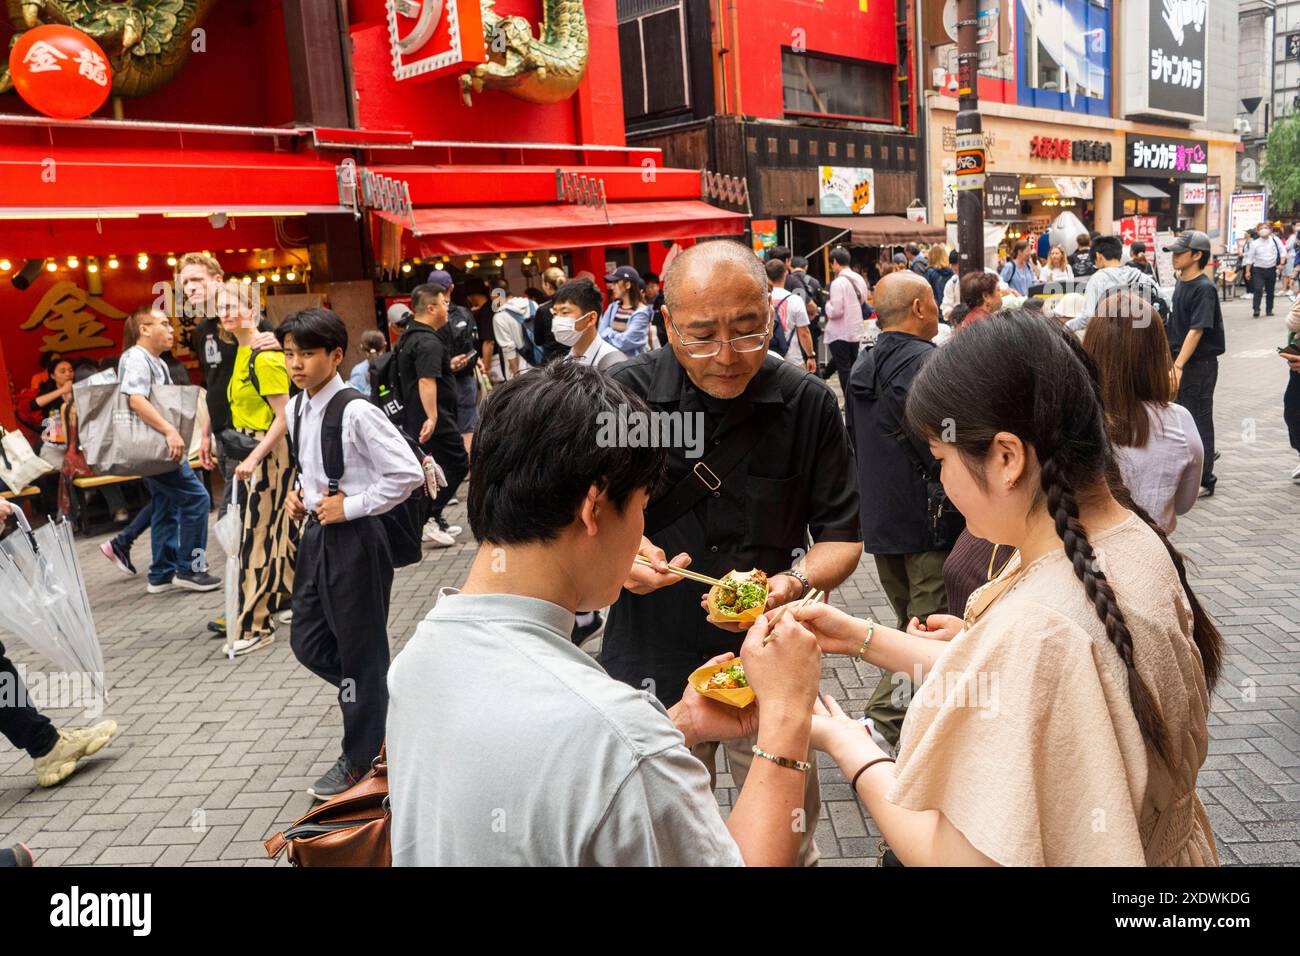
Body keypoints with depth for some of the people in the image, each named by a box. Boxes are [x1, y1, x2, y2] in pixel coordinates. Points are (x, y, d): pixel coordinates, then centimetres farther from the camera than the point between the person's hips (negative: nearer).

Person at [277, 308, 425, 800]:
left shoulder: (356, 412, -20)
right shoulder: (295, 409, 6)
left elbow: (408, 474, -22)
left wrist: (350, 507, -17)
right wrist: (300, 495, 5)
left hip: (354, 536, -8)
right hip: (316, 532, 8)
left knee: (360, 647, 7)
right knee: (307, 642, 14)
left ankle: (359, 761, 25)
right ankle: (380, 700, 38)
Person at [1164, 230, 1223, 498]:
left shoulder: (1204, 288, -16)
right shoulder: (1181, 284, 10)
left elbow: (1197, 330, -22)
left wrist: (1178, 366, -27)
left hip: (1199, 365, -9)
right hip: (1180, 361, 9)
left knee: (1199, 421, -1)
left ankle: (1204, 481, 9)